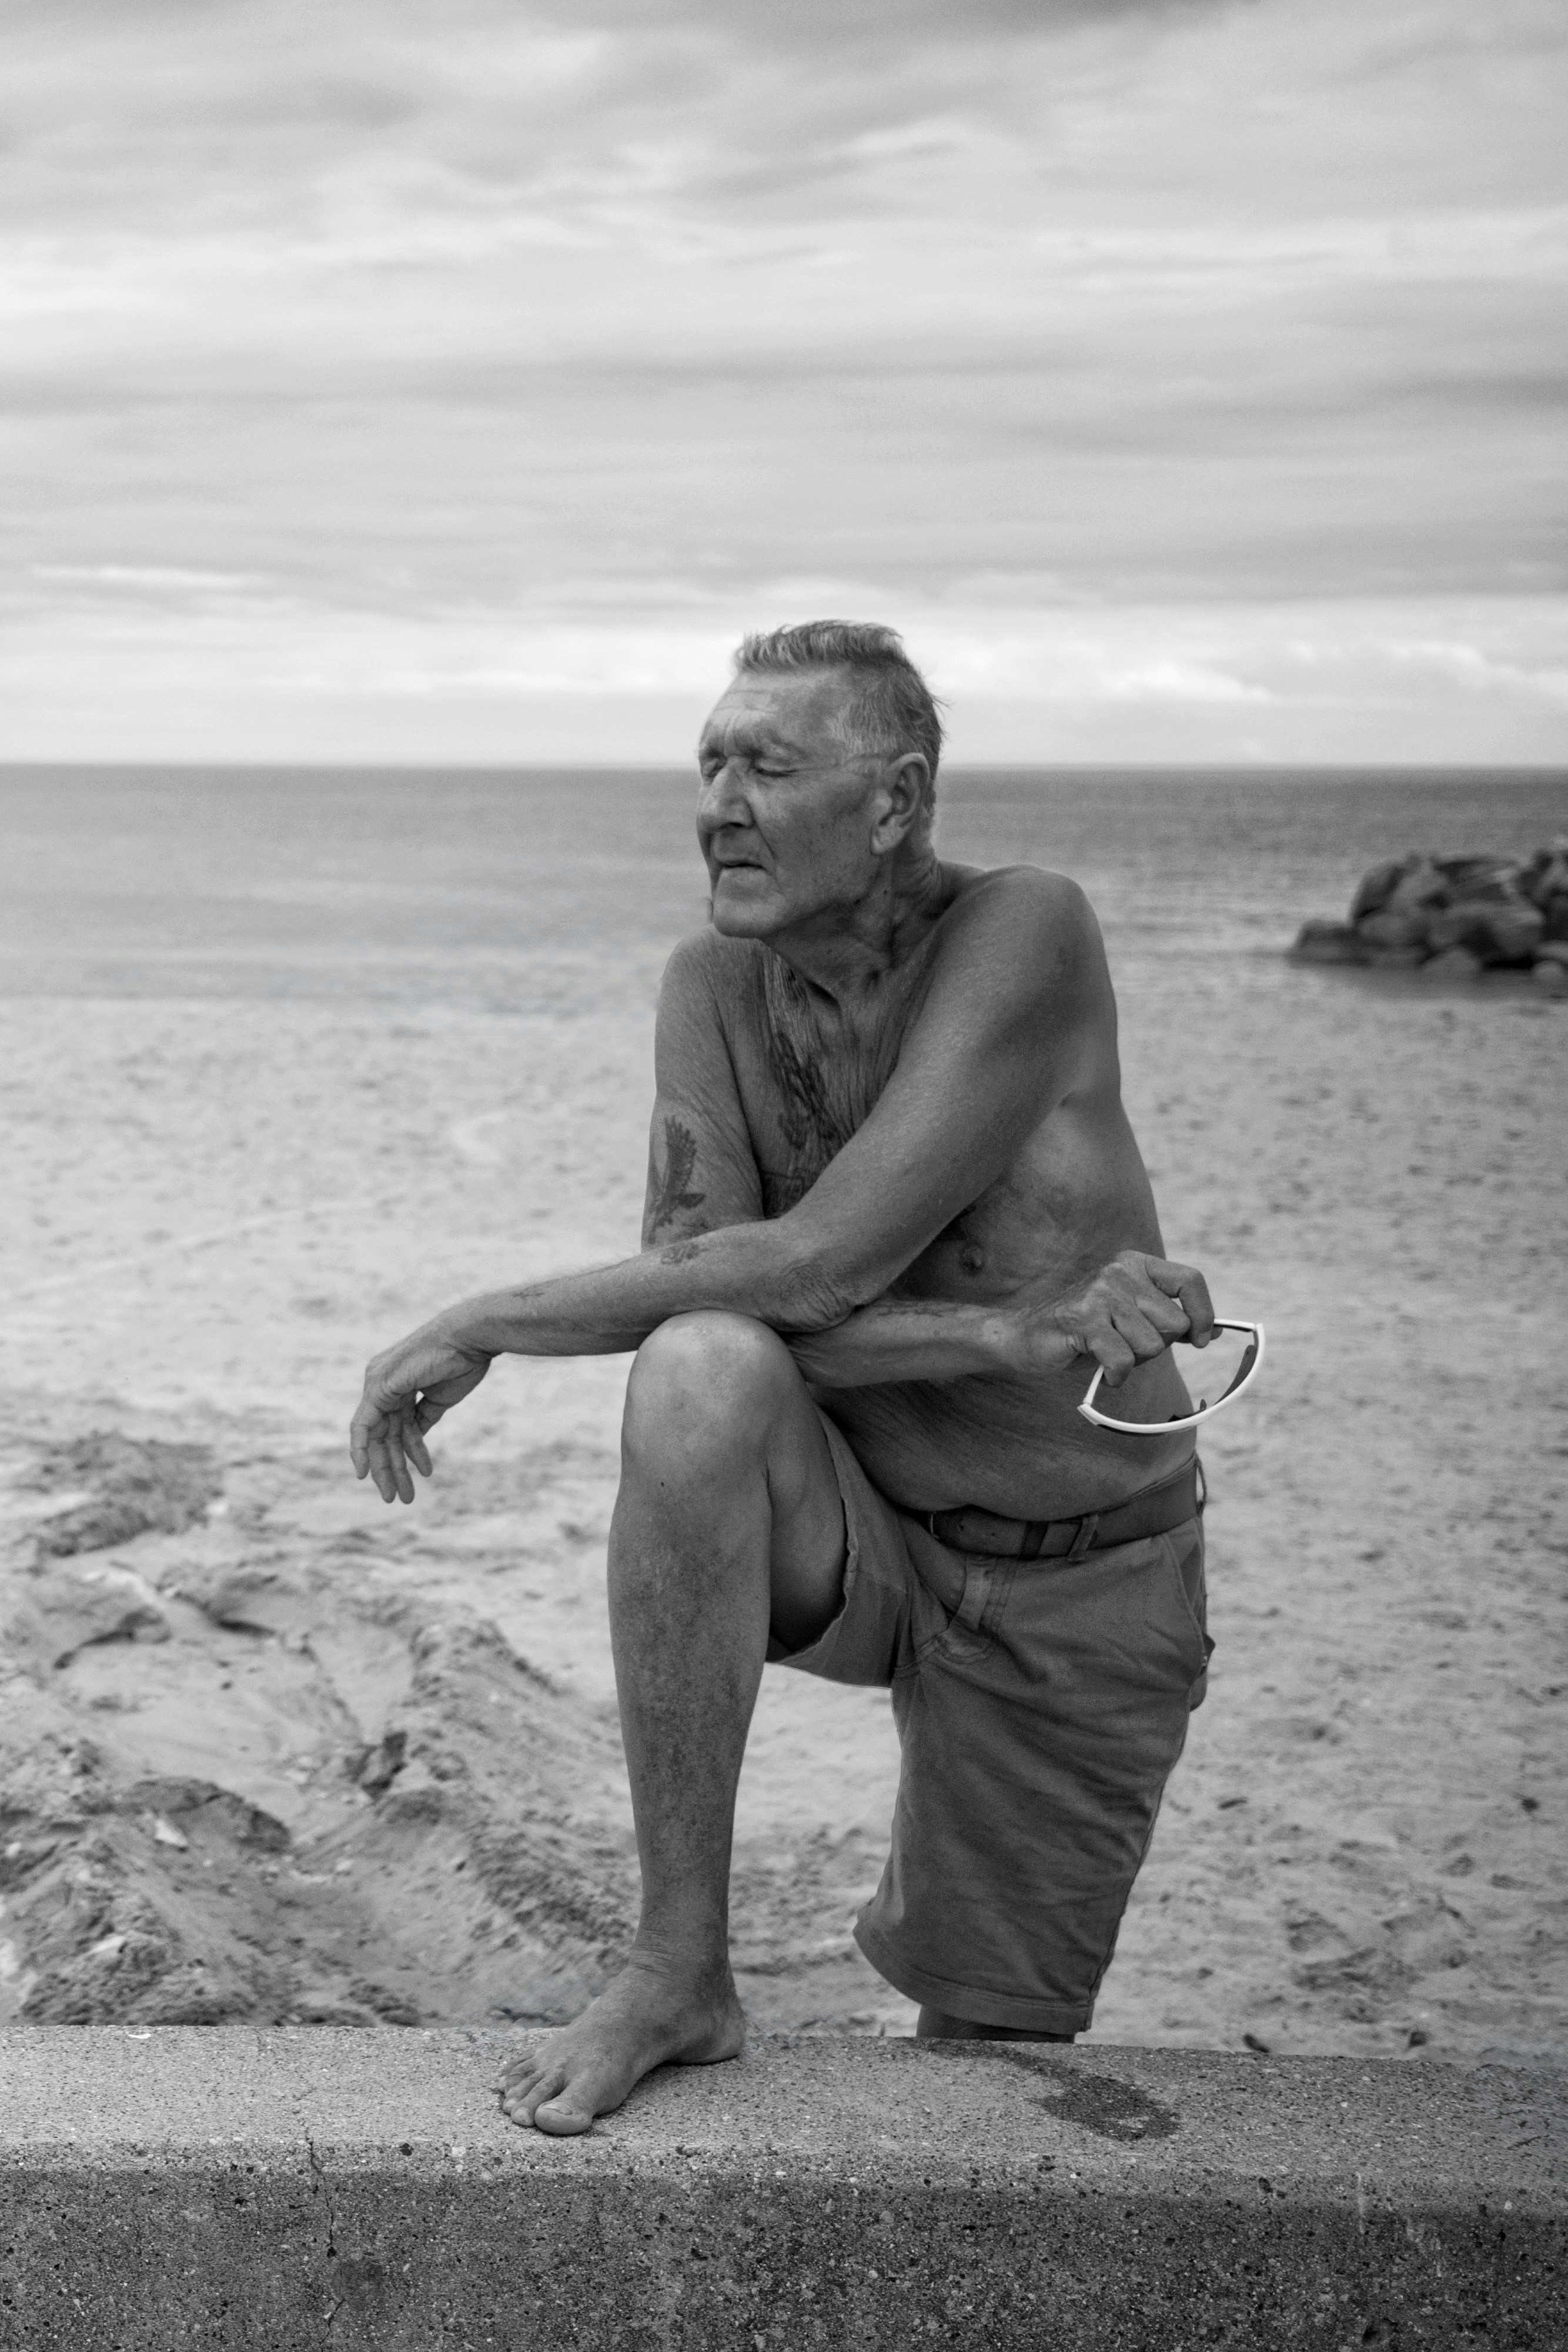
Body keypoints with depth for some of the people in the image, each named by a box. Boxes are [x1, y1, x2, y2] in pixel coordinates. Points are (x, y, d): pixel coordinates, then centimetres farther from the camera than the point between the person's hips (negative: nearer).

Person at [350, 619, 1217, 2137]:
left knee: (988, 2058, 5)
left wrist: (480, 1327, -23)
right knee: (698, 1370, -32)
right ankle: (681, 1975, -21)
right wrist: (1019, 1341, -33)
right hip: (849, 1543, 2)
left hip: (1076, 1596, -2)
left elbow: (817, 1267, -30)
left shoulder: (1022, 934, -22)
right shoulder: (713, 985, -8)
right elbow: (696, 1288, -19)